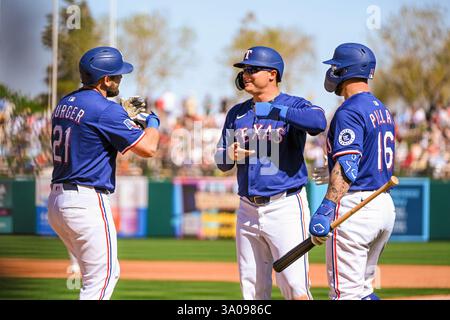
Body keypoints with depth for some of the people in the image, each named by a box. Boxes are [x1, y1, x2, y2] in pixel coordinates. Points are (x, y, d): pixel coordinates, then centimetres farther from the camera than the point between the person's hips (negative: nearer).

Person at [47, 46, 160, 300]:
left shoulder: (65, 104, 13)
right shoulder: (105, 110, -14)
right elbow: (147, 148, -15)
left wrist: (128, 118, 21)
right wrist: (152, 121, 5)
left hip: (57, 201, 9)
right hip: (88, 201, -9)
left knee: (110, 272, 19)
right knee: (100, 281, -4)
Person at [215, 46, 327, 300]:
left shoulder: (293, 106, -4)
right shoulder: (237, 114, 15)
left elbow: (319, 122, -26)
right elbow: (222, 162, 15)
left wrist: (275, 111, -24)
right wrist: (229, 155, -8)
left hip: (286, 207, -6)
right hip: (248, 210, 6)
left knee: (296, 289, -13)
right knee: (252, 290, 9)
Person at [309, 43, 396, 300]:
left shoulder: (349, 112, -13)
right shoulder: (382, 110, 17)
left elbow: (347, 166, -25)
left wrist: (325, 210, -32)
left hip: (354, 205, -10)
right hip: (386, 205, 10)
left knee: (344, 292, -8)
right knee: (361, 288, 17)